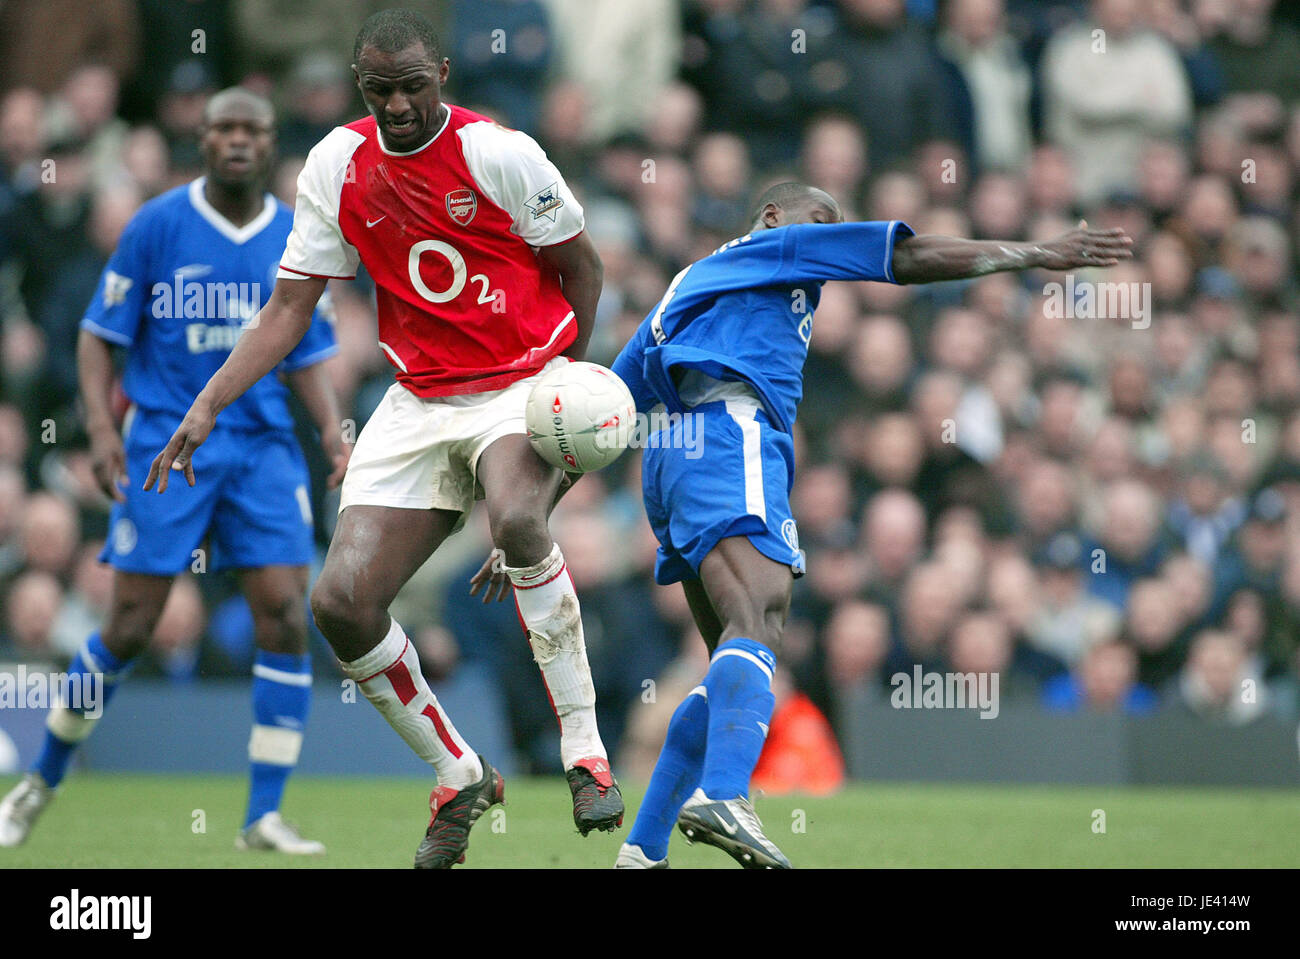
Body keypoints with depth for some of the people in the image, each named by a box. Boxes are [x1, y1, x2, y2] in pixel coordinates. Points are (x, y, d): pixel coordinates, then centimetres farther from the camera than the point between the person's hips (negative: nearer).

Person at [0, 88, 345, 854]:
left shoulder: (299, 240, 5)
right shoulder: (156, 225, -4)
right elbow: (100, 337, 0)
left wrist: (333, 428, -3)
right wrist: (102, 429, -12)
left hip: (263, 446, 3)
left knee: (286, 617, -10)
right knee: (131, 627, -4)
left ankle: (265, 815, -4)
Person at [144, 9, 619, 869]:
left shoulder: (498, 153, -11)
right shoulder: (338, 164, 1)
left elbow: (582, 264, 1)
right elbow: (289, 308, 6)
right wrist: (208, 404, -2)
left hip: (524, 384, -5)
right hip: (419, 401, 5)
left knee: (516, 518, -38)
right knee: (343, 602, -10)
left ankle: (585, 748, -25)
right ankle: (460, 778, 11)